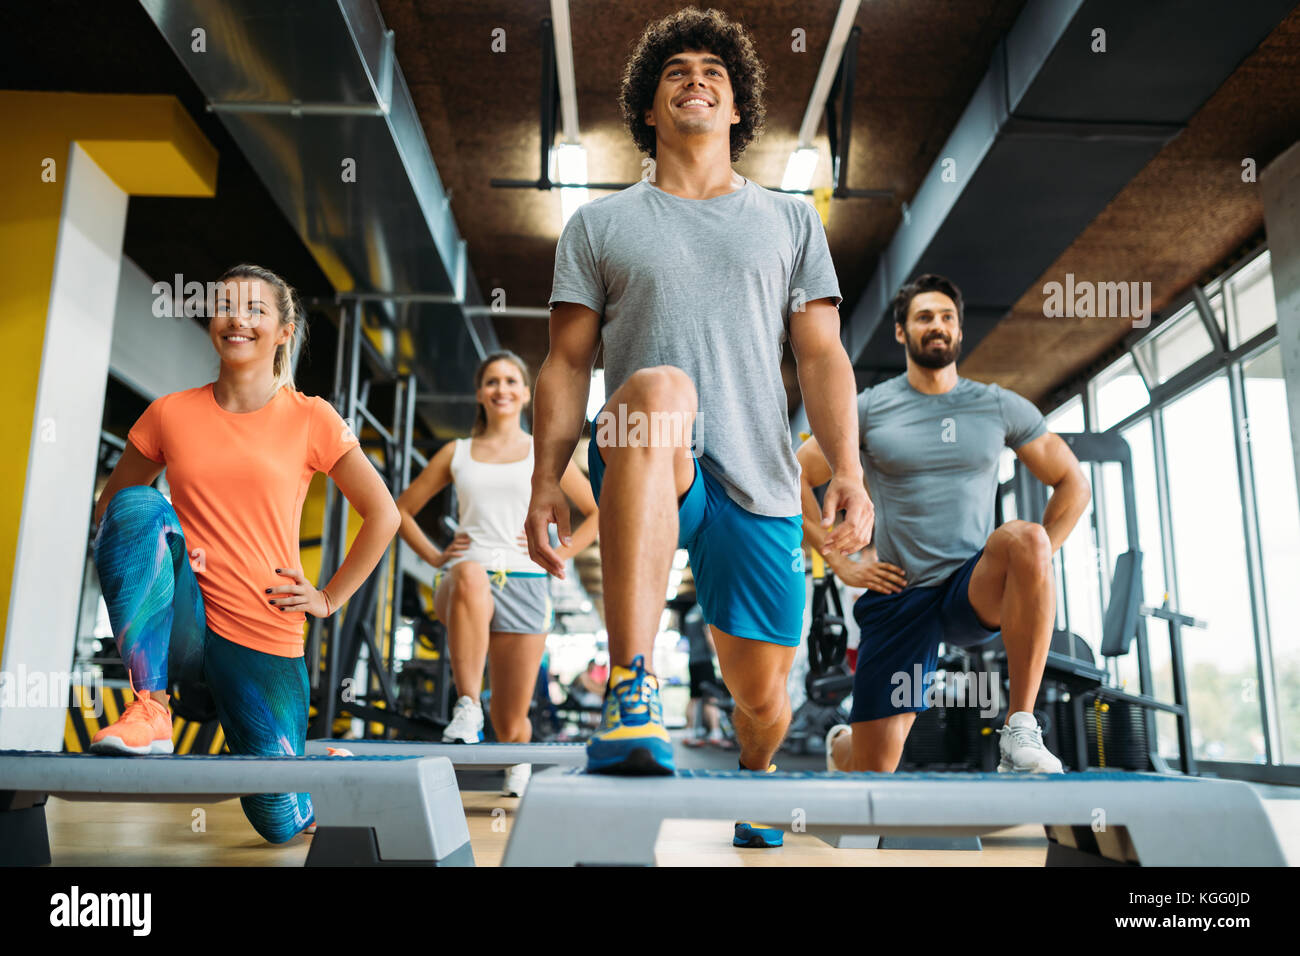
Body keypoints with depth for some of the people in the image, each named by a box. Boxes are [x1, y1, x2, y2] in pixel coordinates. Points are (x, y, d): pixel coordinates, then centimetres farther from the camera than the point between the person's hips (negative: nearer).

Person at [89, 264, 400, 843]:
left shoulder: (311, 419, -2)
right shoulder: (171, 414, 3)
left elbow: (382, 516, 3)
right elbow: (109, 504, 15)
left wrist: (329, 598, 1)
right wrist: (138, 561, -3)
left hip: (266, 638, -1)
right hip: (178, 630, 1)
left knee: (280, 823, -1)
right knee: (140, 505, -26)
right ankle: (151, 709, -22)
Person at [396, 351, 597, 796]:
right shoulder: (456, 453, 15)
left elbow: (600, 512, 16)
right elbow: (401, 510, 23)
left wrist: (558, 555, 4)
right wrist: (435, 557, 8)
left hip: (524, 584, 0)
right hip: (463, 578, 0)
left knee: (511, 722, 2)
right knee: (472, 577, -41)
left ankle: (518, 766, 39)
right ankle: (467, 709, -32)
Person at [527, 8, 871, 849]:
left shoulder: (790, 221, 17)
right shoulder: (599, 225, 14)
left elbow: (823, 356, 8)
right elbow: (567, 365, 8)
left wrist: (848, 469, -6)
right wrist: (546, 483, -4)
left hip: (758, 482, 2)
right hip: (640, 472, -2)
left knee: (762, 693, 5)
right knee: (659, 387, -37)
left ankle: (756, 773, 44)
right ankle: (630, 692, -40)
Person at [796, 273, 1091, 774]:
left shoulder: (1002, 407, 7)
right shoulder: (869, 408, 3)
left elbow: (1073, 484, 14)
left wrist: (1033, 561, 1)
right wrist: (839, 560, -3)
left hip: (976, 592, 1)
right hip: (899, 596, 0)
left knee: (1026, 537, -35)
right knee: (872, 768, -3)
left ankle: (1020, 732, -27)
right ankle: (842, 744, 39)